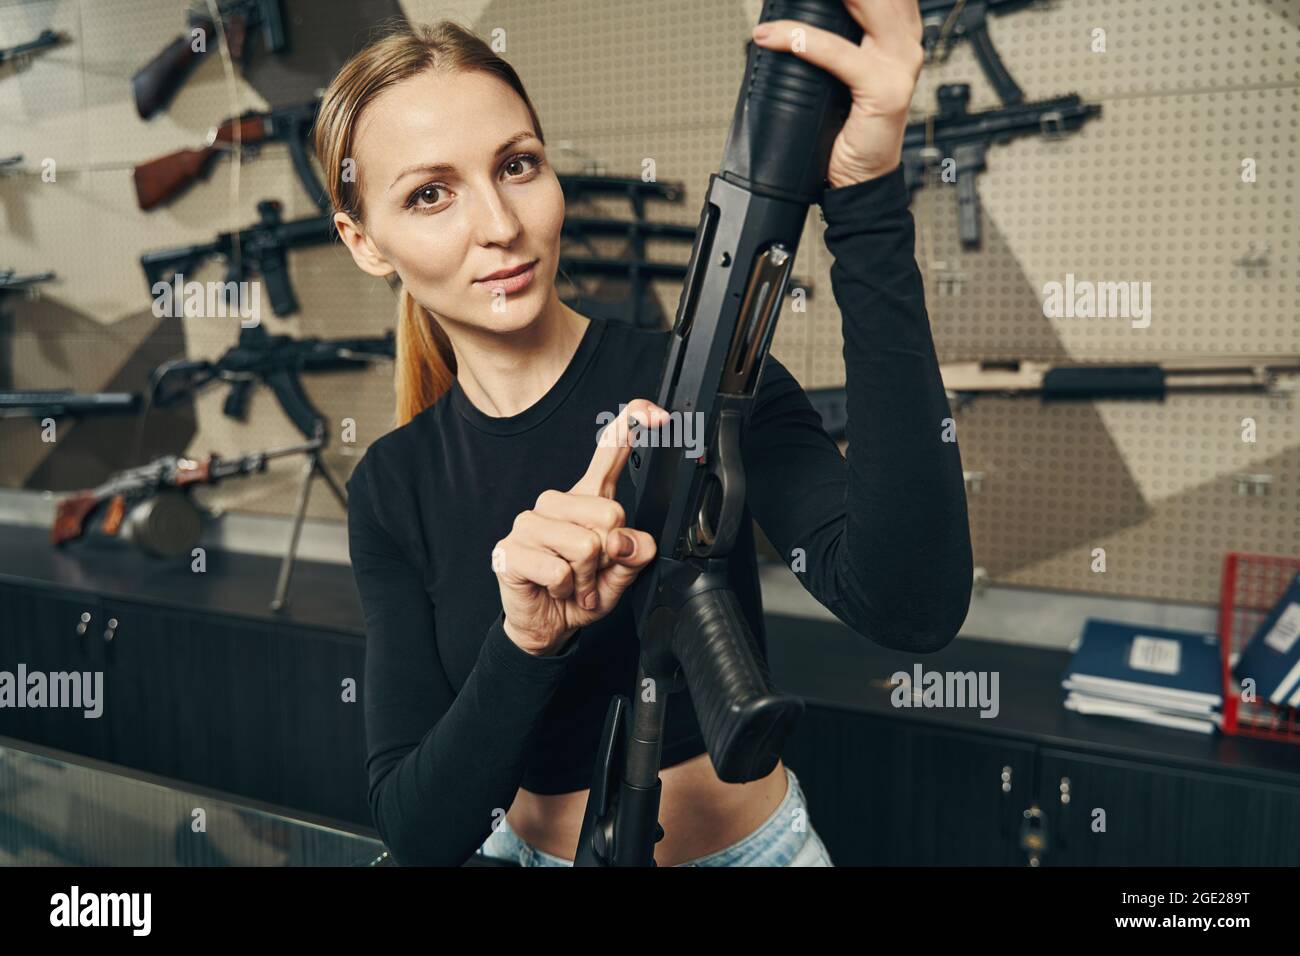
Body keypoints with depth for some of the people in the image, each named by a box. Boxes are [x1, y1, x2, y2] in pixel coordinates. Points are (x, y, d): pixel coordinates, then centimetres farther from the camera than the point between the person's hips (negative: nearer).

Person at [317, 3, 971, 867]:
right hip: (527, 845, 2)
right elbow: (417, 833, -13)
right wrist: (526, 641, -30)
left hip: (748, 843, -1)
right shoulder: (393, 488, -6)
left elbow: (912, 605, -31)